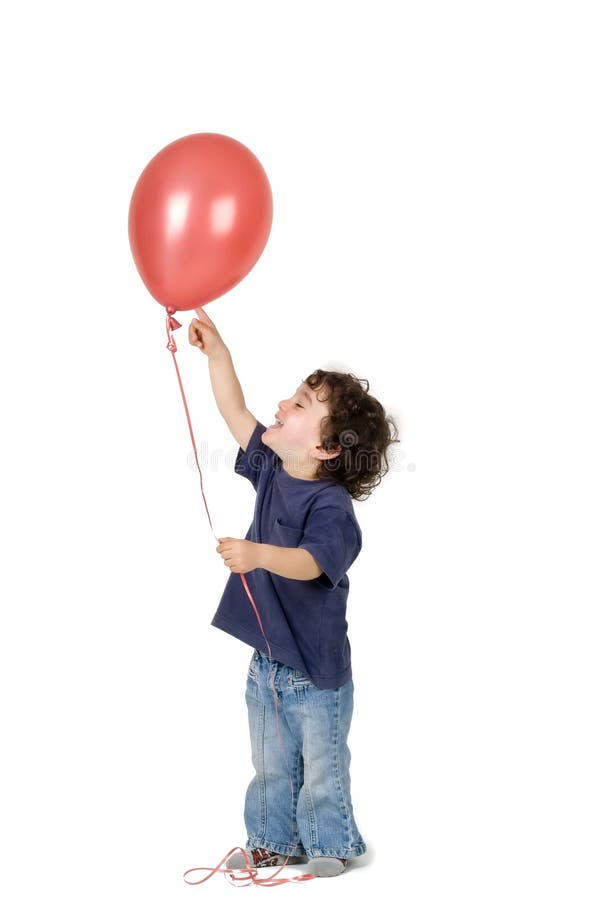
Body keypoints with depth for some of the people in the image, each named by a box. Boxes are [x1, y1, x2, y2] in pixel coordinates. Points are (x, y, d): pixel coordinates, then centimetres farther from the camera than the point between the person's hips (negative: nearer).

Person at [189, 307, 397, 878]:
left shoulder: (331, 506, -25)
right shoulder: (272, 470, -2)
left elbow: (309, 562, -41)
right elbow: (235, 412, 5)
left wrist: (258, 555, -57)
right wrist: (215, 350, -3)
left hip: (317, 670, -7)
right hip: (267, 662, 7)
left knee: (322, 768, 12)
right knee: (270, 766, 21)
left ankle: (329, 846, 31)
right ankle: (272, 841, 37)